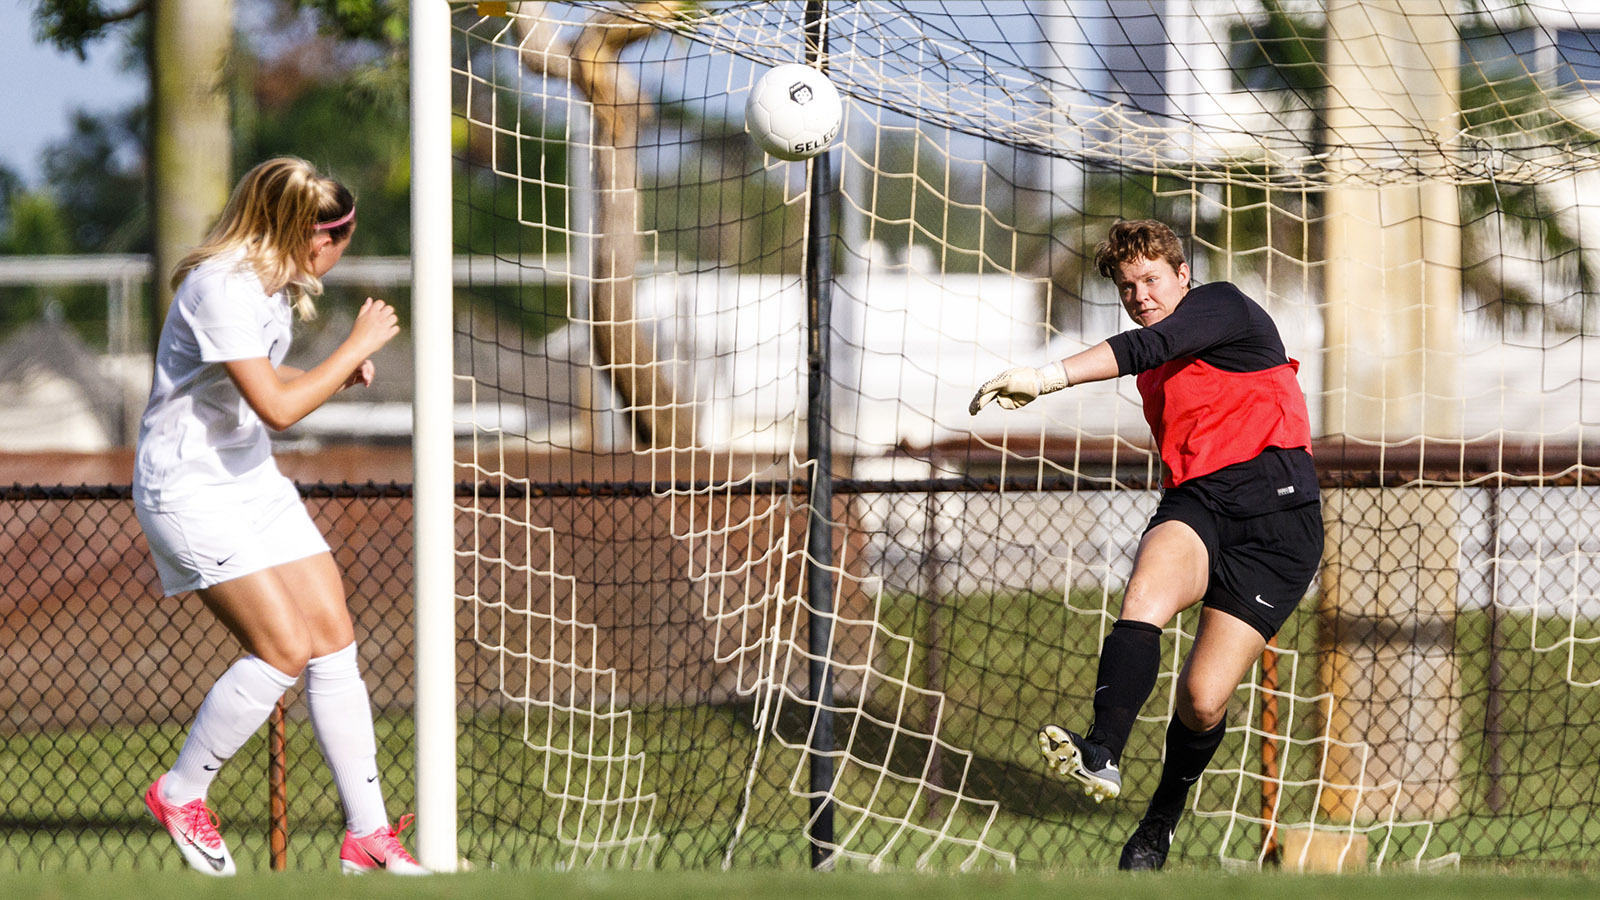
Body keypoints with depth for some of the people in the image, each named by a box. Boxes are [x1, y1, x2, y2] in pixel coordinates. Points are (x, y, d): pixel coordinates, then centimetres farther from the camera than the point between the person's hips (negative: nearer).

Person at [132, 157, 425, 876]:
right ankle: (180, 794, 1)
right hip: (188, 487, -9)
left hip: (252, 480, 9)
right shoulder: (221, 288, -22)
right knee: (285, 649, -18)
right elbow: (277, 408, -27)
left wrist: (337, 376, 7)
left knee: (335, 641, 0)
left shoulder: (276, 283, 7)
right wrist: (358, 345, -18)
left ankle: (367, 836, 3)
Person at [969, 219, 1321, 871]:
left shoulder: (1223, 306, -3)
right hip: (1195, 504, 7)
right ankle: (1102, 755, -51)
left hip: (1276, 515, -7)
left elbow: (1149, 347, -21)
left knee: (1203, 700, -10)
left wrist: (1050, 376, -33)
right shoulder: (1156, 372, 23)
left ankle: (1162, 821, 18)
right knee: (1145, 595, -31)